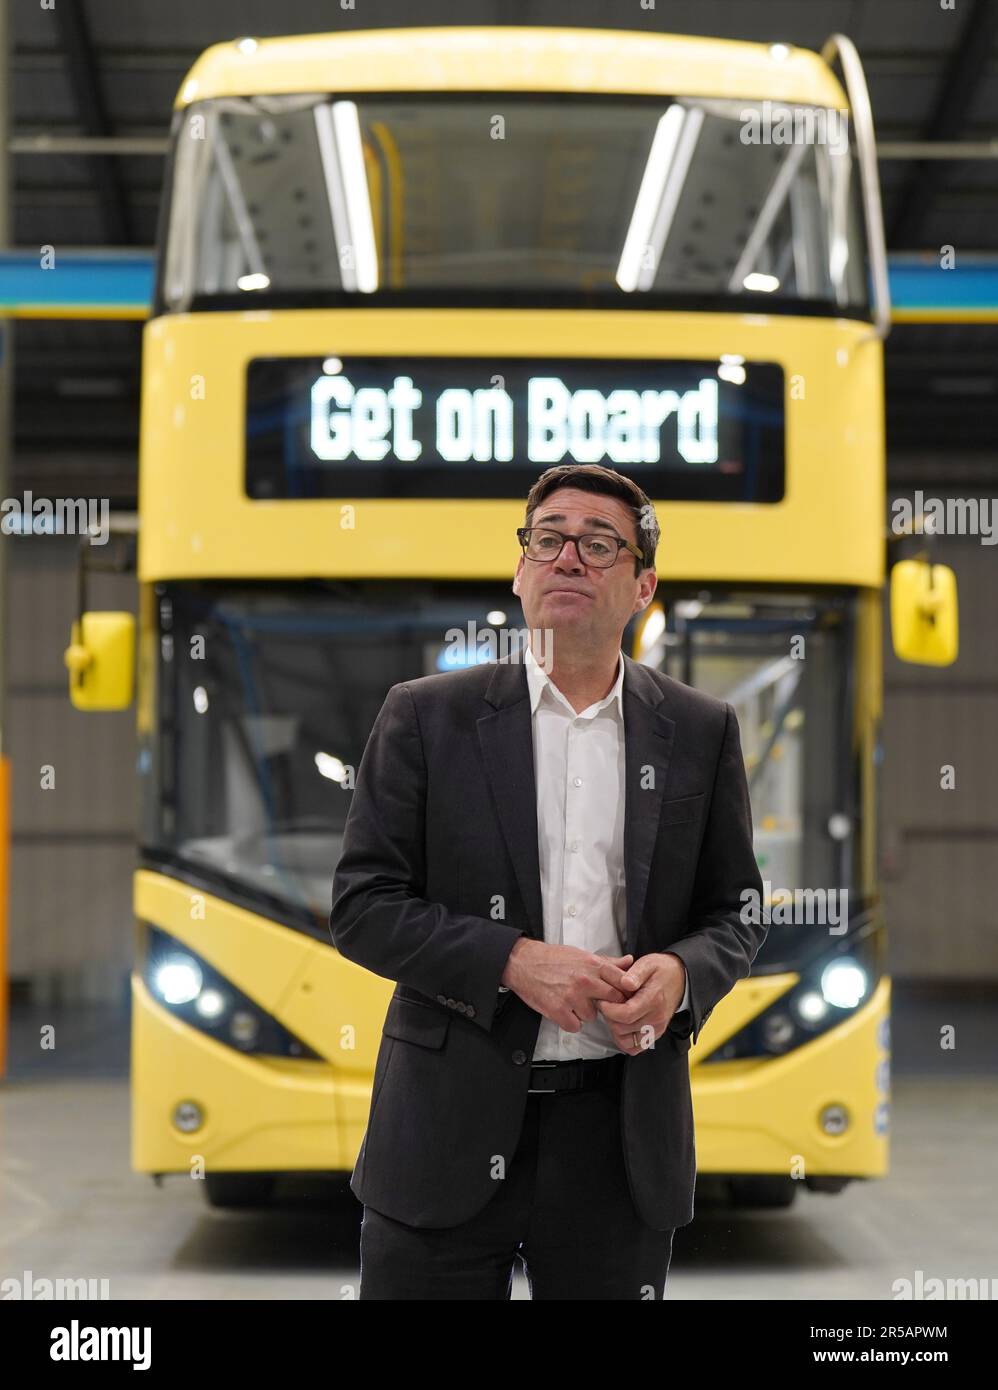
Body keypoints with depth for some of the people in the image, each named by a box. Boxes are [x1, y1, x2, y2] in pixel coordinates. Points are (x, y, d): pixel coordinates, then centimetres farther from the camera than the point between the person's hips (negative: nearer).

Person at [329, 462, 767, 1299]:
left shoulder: (701, 731, 8)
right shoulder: (426, 718, 2)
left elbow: (735, 914, 12)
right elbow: (361, 907, -2)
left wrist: (681, 972, -12)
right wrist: (511, 961, -16)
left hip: (623, 1135, 2)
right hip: (450, 1129, -1)